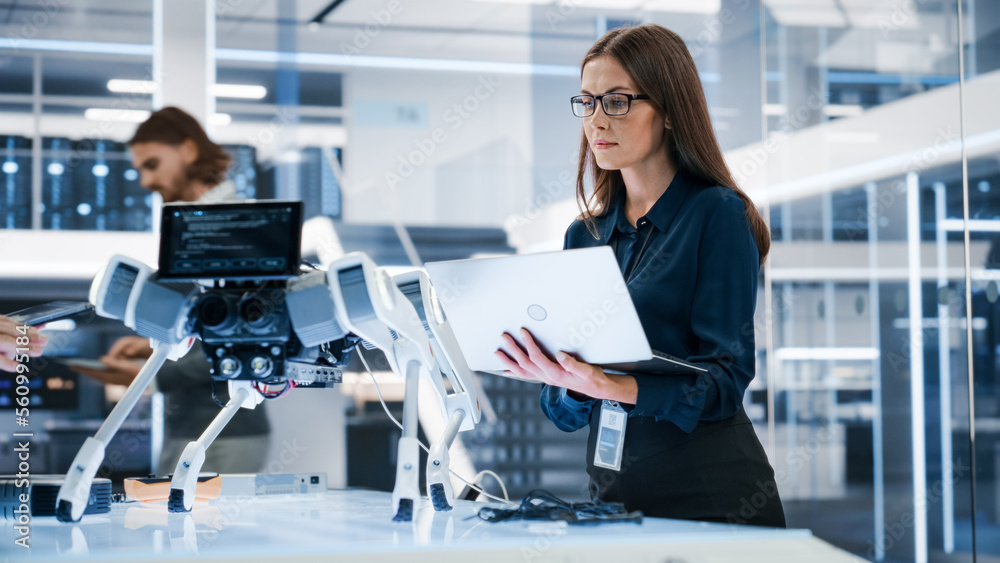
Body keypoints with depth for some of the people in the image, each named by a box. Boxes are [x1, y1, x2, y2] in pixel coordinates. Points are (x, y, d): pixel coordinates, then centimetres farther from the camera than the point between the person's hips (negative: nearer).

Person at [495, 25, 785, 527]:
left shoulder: (717, 213, -3)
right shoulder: (584, 235, 13)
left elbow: (726, 378, -10)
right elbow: (568, 413, 13)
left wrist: (611, 387, -24)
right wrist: (567, 384, -10)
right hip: (614, 498, 4)